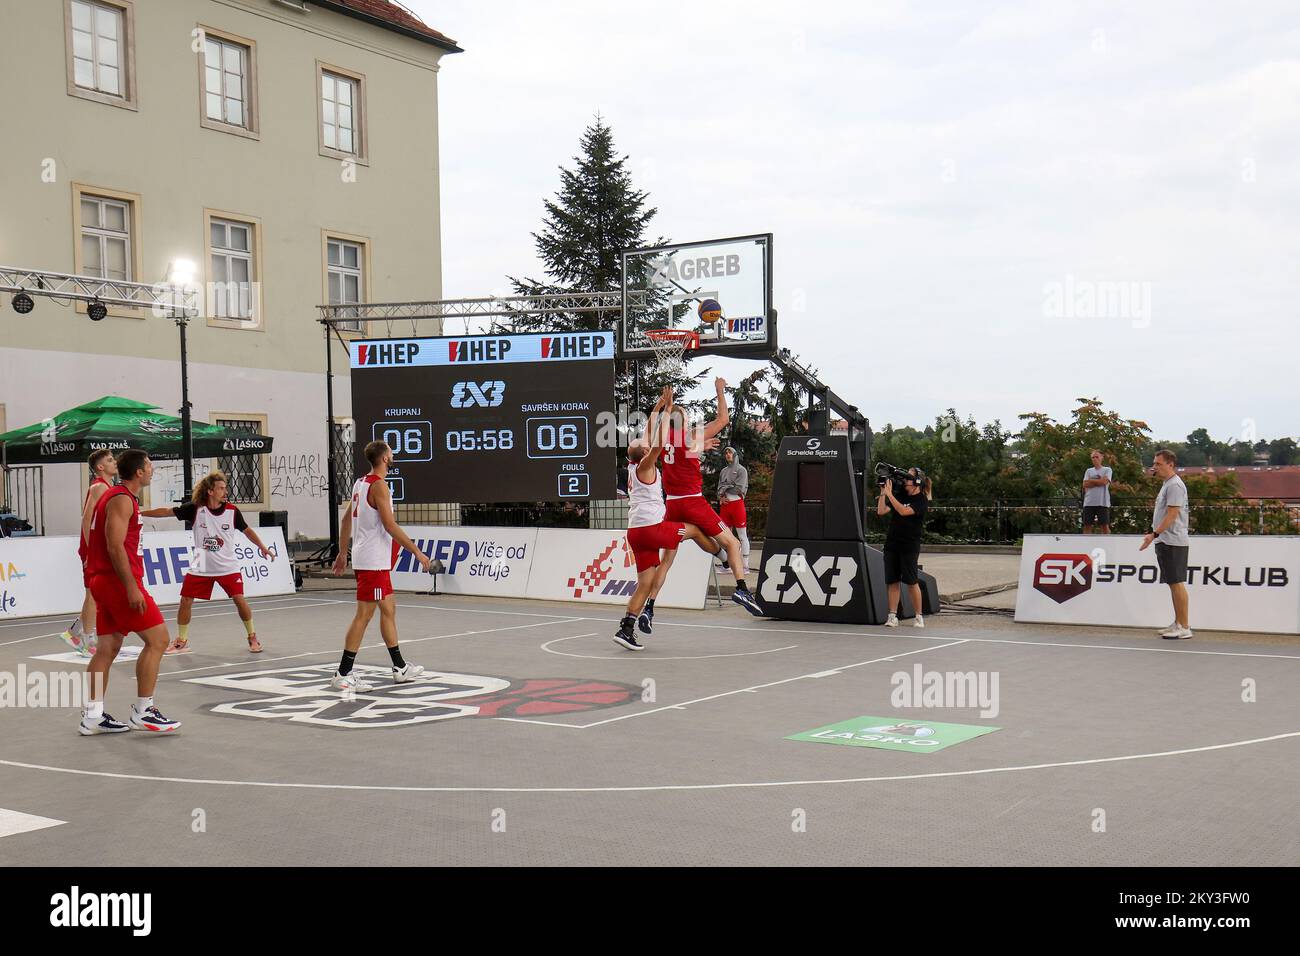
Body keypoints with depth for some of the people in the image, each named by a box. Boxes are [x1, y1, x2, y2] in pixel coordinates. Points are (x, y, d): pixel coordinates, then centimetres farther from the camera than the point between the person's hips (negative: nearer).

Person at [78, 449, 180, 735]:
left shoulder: (115, 496, 18)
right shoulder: (122, 499, -13)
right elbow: (115, 546, -22)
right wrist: (131, 588, -24)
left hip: (105, 581, 10)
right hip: (120, 581, -10)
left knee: (108, 648, 10)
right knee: (157, 639, -7)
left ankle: (92, 716, 12)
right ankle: (142, 712, -4)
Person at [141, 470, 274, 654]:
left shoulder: (232, 511, -7)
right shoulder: (195, 509, -9)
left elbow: (247, 530, 6)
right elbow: (166, 512, -6)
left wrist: (262, 547, 4)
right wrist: (140, 513, -9)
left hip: (228, 566, -1)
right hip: (201, 568, 1)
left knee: (239, 599, -10)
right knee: (185, 601, 0)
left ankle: (252, 637, 8)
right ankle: (181, 641, 18)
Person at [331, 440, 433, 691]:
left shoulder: (361, 483, 12)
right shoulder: (379, 486, -16)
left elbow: (346, 520, 16)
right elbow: (390, 525, -22)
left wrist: (343, 553, 22)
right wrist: (417, 551, -18)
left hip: (371, 559, 10)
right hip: (373, 561, -10)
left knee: (389, 609, 16)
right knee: (364, 615, -7)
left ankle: (399, 668, 23)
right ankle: (343, 675, -4)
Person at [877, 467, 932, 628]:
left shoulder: (921, 500, -5)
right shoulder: (901, 496, 14)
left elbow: (903, 511, -22)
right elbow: (881, 511, 7)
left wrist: (889, 493, -21)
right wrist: (883, 492, -1)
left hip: (909, 546, -6)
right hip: (892, 544, 6)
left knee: (911, 582, -2)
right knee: (892, 582, 3)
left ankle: (919, 617, 9)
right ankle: (892, 616, 6)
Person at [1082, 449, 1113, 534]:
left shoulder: (1107, 470, 6)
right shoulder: (1088, 471, 16)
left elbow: (1104, 481, -11)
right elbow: (1085, 484, 2)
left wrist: (1091, 480, 0)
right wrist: (1098, 481, -6)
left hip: (1103, 502, -3)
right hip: (1089, 502, 3)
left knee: (1105, 525, -4)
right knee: (1087, 525, 2)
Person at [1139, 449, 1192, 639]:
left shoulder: (1175, 485, -13)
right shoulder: (1166, 485, 19)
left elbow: (1172, 515, -20)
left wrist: (1154, 534, -23)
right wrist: (1153, 534, 21)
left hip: (1173, 543, -10)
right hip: (1165, 543, 10)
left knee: (1177, 583, -8)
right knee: (1173, 584, 12)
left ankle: (1184, 628, -5)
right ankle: (1177, 624, 18)